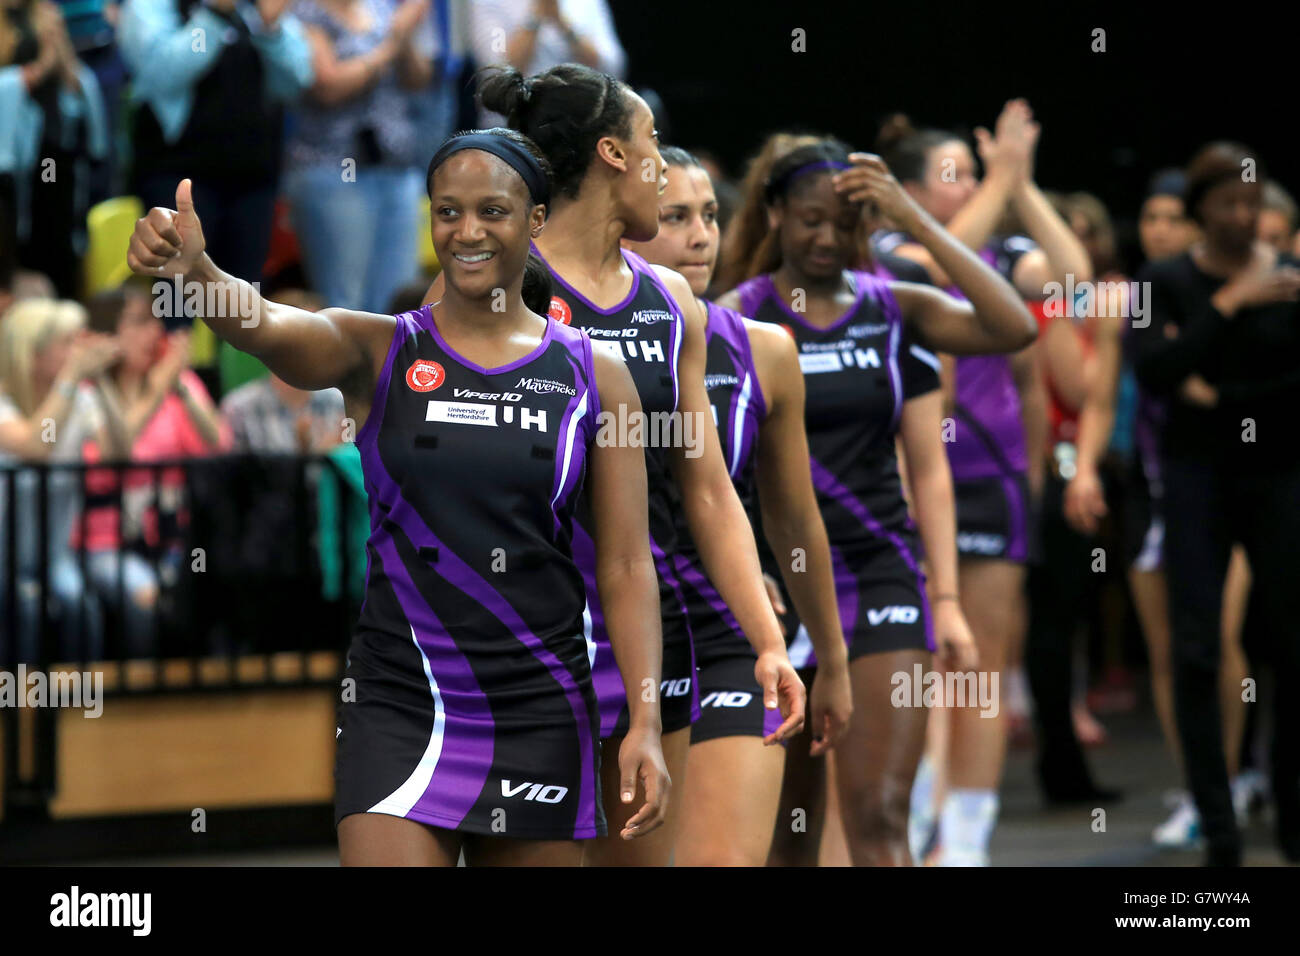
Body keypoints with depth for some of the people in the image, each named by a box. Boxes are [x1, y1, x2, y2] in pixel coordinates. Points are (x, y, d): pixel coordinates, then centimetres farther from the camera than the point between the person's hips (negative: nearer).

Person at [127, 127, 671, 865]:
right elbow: (271, 328, -21)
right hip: (399, 712, -1)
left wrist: (646, 721, -7)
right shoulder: (379, 352, 1)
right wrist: (193, 271, -42)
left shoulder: (595, 377, 4)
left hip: (542, 717, 1)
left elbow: (627, 567, 3)